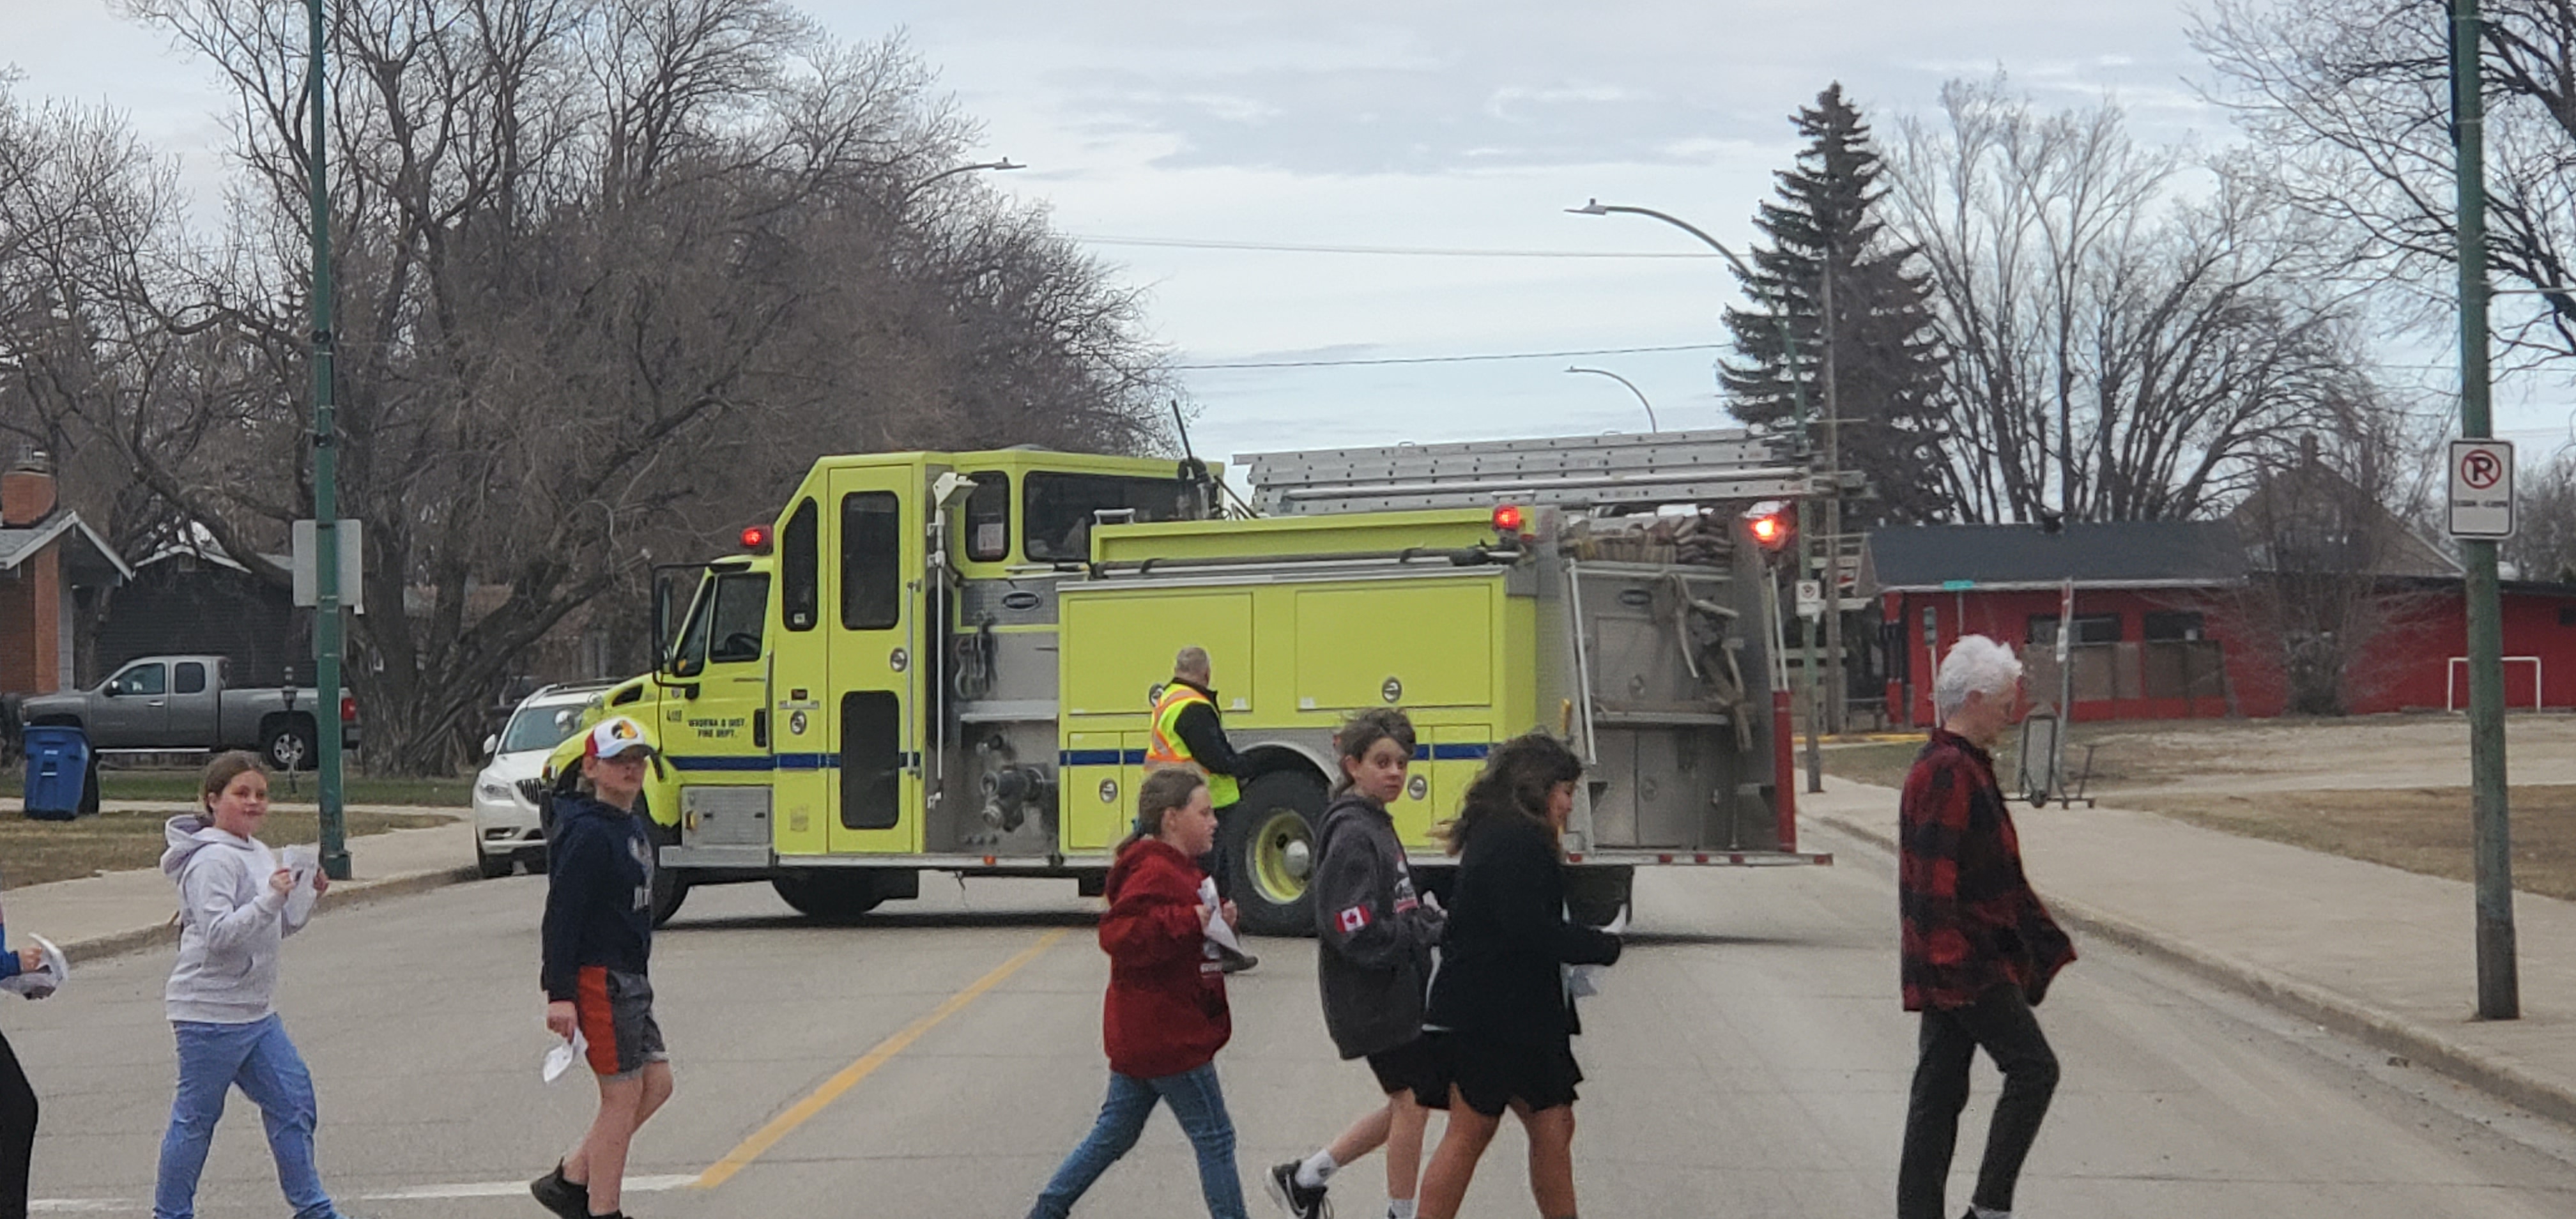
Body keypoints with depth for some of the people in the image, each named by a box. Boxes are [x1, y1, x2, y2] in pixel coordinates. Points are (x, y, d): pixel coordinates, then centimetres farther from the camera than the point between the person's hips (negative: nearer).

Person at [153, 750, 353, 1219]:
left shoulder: (258, 853, 14)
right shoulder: (212, 860, -16)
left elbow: (280, 927, 21)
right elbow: (219, 934, -26)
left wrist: (308, 895, 5)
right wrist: (271, 900, -34)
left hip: (256, 1012, 9)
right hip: (211, 1013, -9)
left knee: (293, 1100, 9)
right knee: (196, 1117, -1)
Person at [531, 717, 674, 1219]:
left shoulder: (632, 827, 14)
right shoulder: (587, 833, -16)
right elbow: (562, 912, -20)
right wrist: (559, 993, -24)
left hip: (629, 978, 10)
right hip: (598, 979, -10)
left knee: (656, 1083, 11)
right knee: (622, 1095, -5)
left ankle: (569, 1179, 18)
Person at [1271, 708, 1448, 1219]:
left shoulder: (1375, 825, 11)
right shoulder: (1352, 836, -18)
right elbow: (1358, 936, -24)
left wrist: (1427, 915, 0)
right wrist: (1431, 928, -16)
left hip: (1399, 990, 9)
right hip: (1376, 998, -9)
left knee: (1412, 1101, 15)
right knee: (1413, 1101, 1)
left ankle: (1304, 1178, 23)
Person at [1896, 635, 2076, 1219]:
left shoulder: (1965, 767, 18)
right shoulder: (1948, 774, -16)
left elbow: (1997, 873, 25)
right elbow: (1935, 879, -22)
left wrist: (2042, 940, 25)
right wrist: (1951, 961, -24)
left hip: (1951, 967, 10)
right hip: (1966, 963, -10)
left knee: (1939, 1089, 9)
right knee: (2032, 1068, -5)